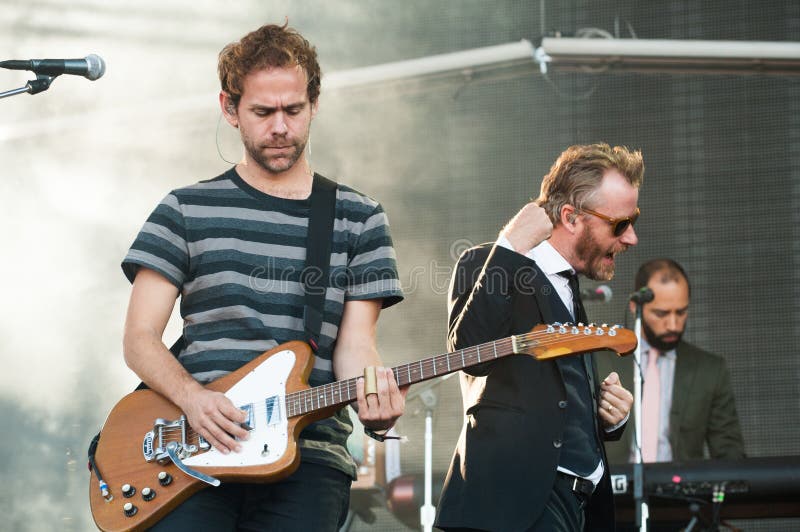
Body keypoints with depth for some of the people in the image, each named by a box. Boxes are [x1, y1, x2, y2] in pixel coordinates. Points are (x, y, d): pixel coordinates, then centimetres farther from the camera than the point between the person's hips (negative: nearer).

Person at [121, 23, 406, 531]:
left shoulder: (358, 218, 14)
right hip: (195, 449, 0)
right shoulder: (187, 211, 12)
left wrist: (374, 395, -16)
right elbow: (140, 337, 8)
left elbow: (354, 342, 7)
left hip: (308, 457, 1)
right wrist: (192, 397, -12)